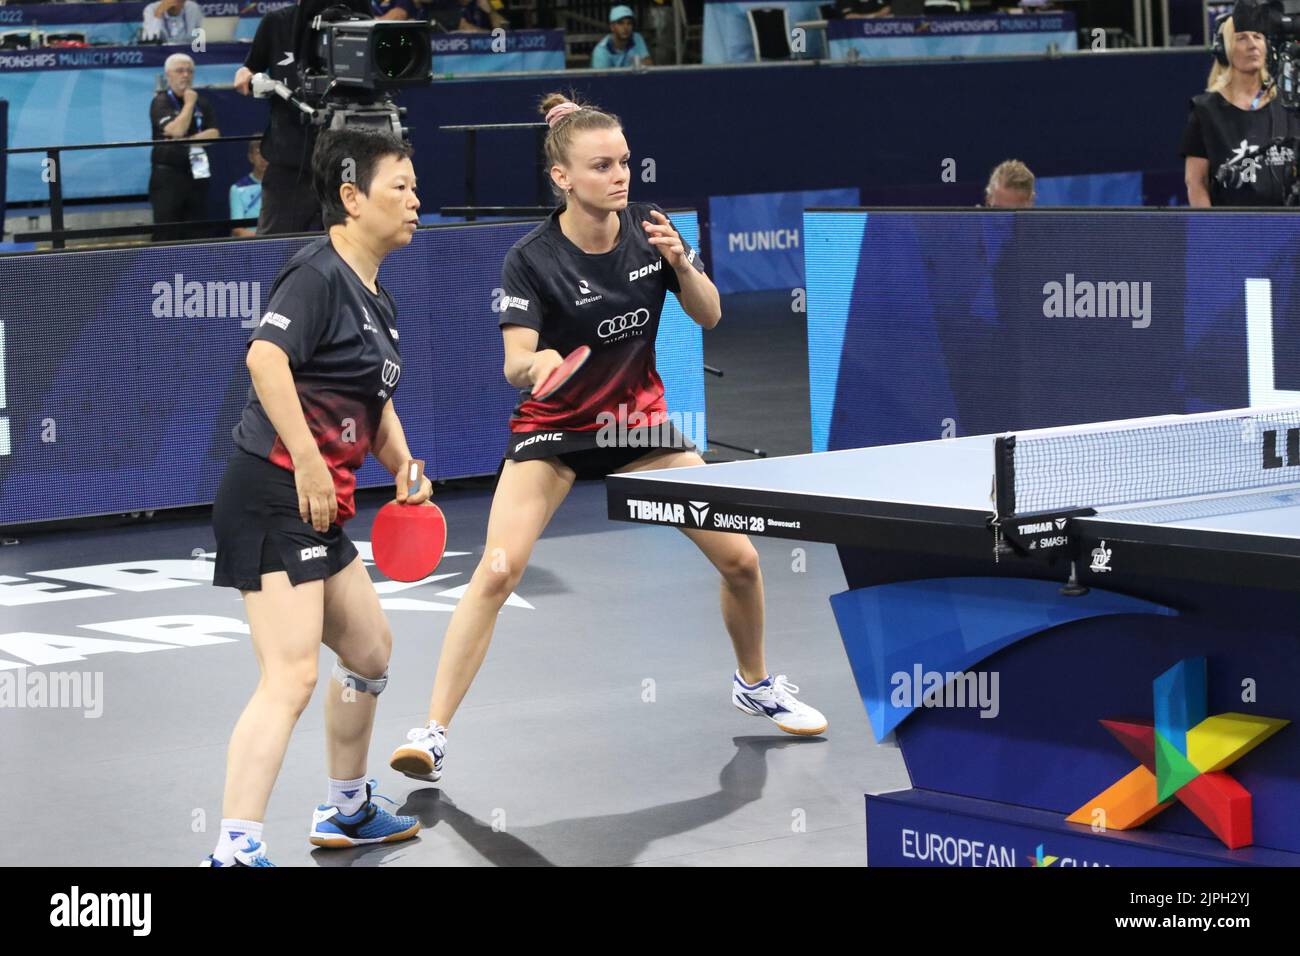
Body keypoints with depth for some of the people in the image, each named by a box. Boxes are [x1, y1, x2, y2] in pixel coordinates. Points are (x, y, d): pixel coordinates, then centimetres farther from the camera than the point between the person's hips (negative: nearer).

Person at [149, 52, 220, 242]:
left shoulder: (202, 102, 12)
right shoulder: (160, 103, -3)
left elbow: (214, 134, 1)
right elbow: (176, 130, -17)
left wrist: (188, 140, -13)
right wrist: (189, 104, -7)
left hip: (196, 173, 5)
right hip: (168, 175, -5)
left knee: (197, 234, 5)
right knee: (166, 234, -7)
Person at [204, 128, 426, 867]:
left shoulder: (376, 300, 17)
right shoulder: (319, 273, -12)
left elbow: (375, 401, 28)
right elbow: (266, 357, -27)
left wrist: (403, 465, 11)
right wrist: (309, 459, -28)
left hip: (321, 506, 11)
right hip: (275, 495, -10)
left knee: (369, 651, 24)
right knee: (291, 677, -19)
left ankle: (347, 811, 42)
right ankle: (236, 851, -24)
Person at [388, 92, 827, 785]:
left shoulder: (648, 227, -8)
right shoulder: (532, 260, -21)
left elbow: (709, 317, 0)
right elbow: (516, 365, -26)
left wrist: (682, 264, -20)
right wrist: (536, 363, -51)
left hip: (638, 419, 4)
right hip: (553, 427, -4)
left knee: (739, 558, 1)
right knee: (497, 572, -22)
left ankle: (755, 683, 31)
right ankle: (432, 733, -17)